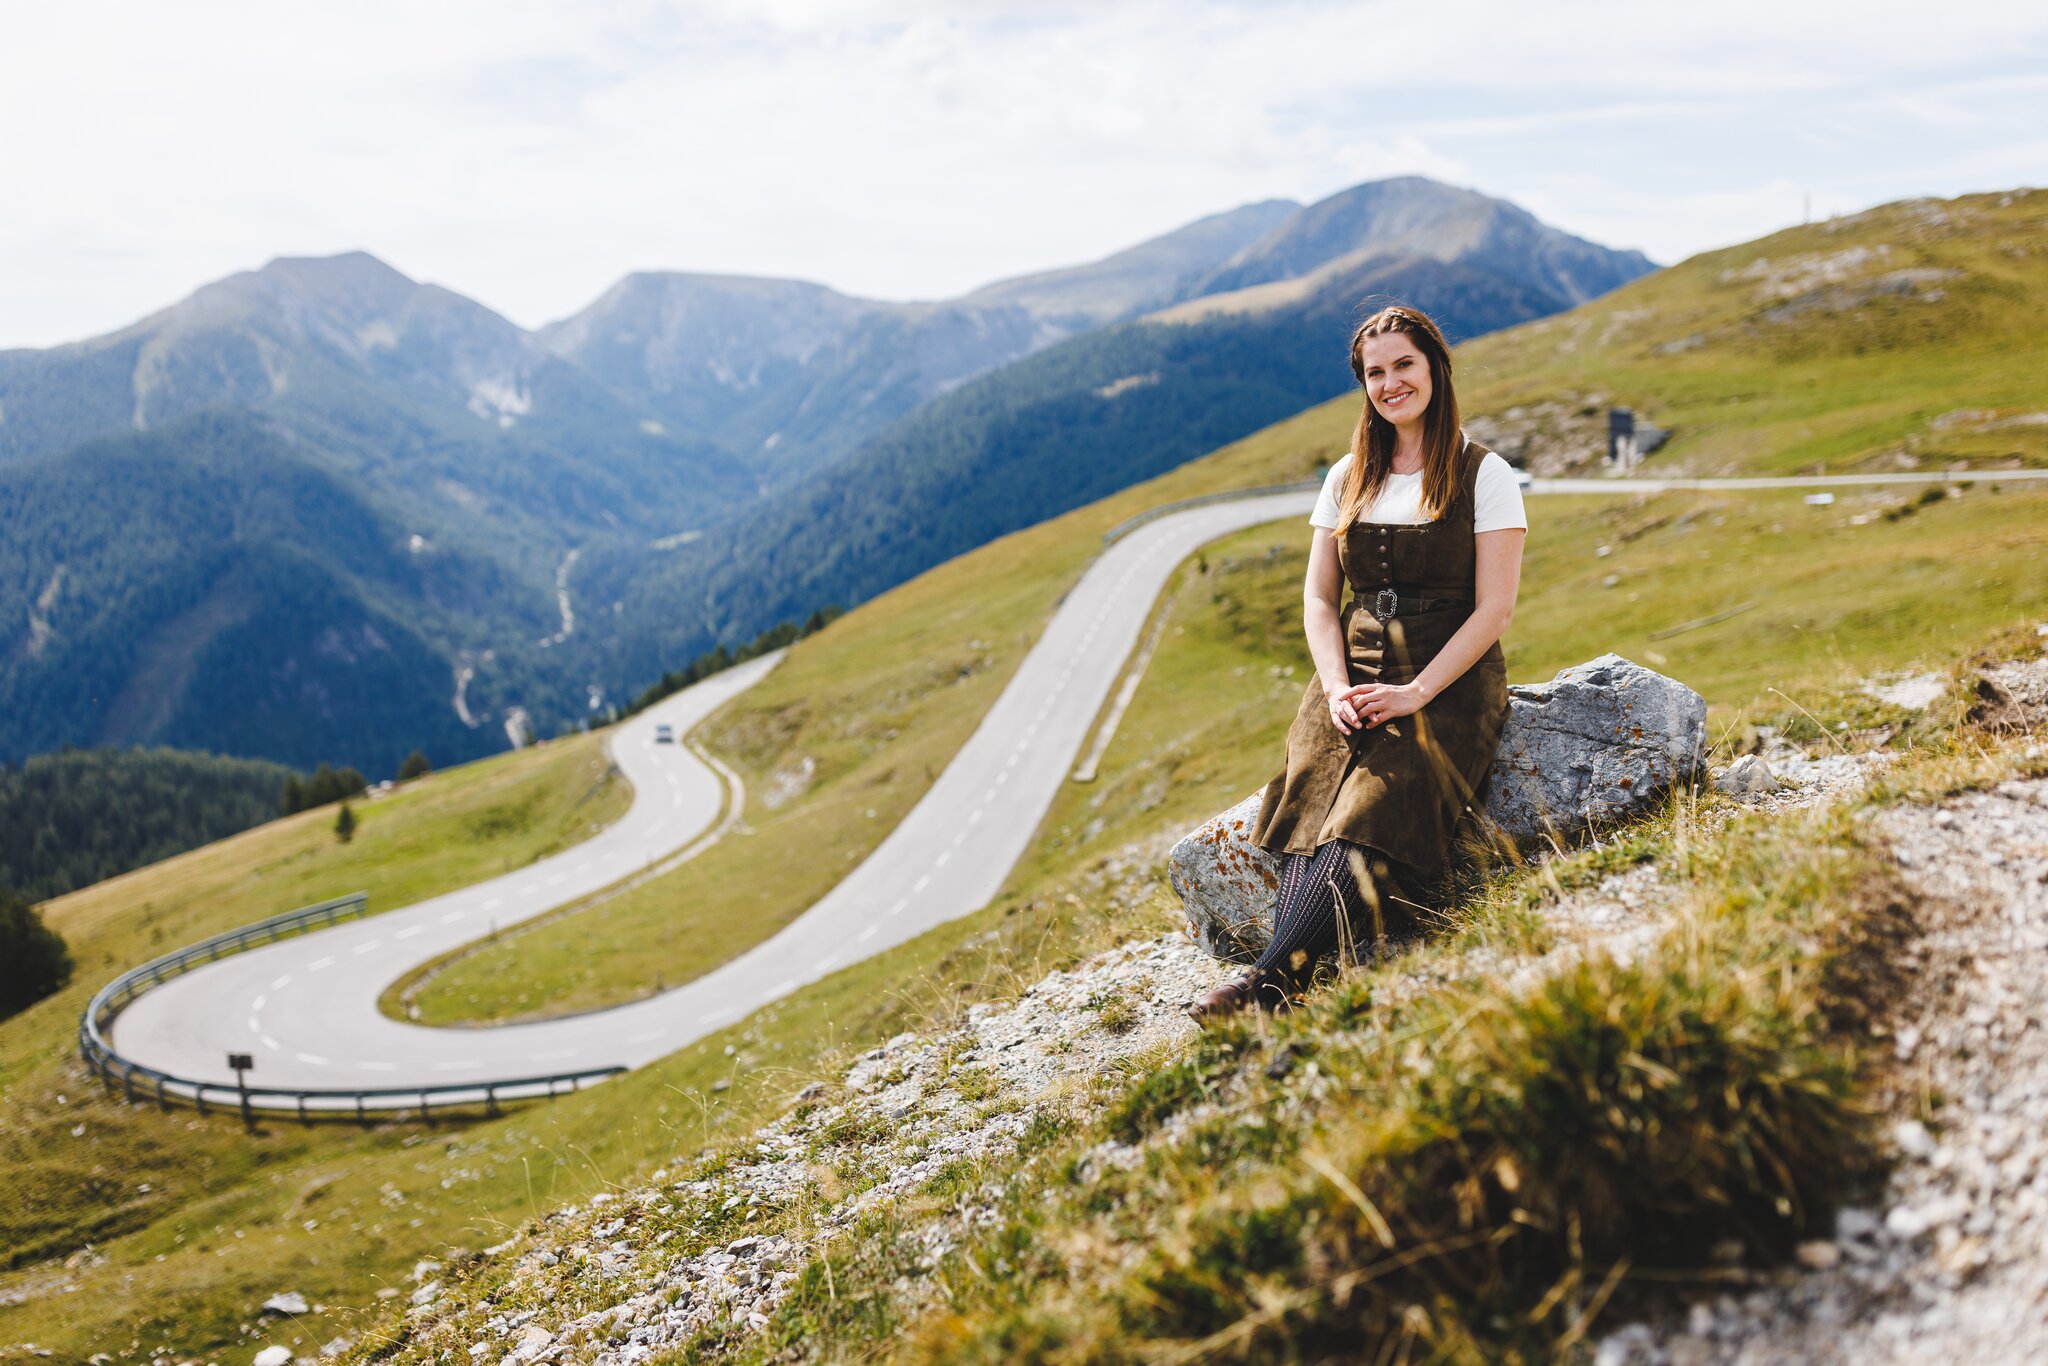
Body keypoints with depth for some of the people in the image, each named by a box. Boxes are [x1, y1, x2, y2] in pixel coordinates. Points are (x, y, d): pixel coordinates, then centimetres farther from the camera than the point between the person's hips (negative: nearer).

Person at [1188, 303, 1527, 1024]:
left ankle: (1274, 974, -44)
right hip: (1356, 670, 4)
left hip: (1450, 679, -4)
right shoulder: (1348, 479, 16)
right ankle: (1290, 988, -42)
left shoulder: (1485, 476, 2)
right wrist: (1337, 689, -6)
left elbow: (1494, 608, -5)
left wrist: (1415, 693, -16)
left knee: (1376, 802, -31)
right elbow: (1318, 598, 12)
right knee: (1308, 795, -26)